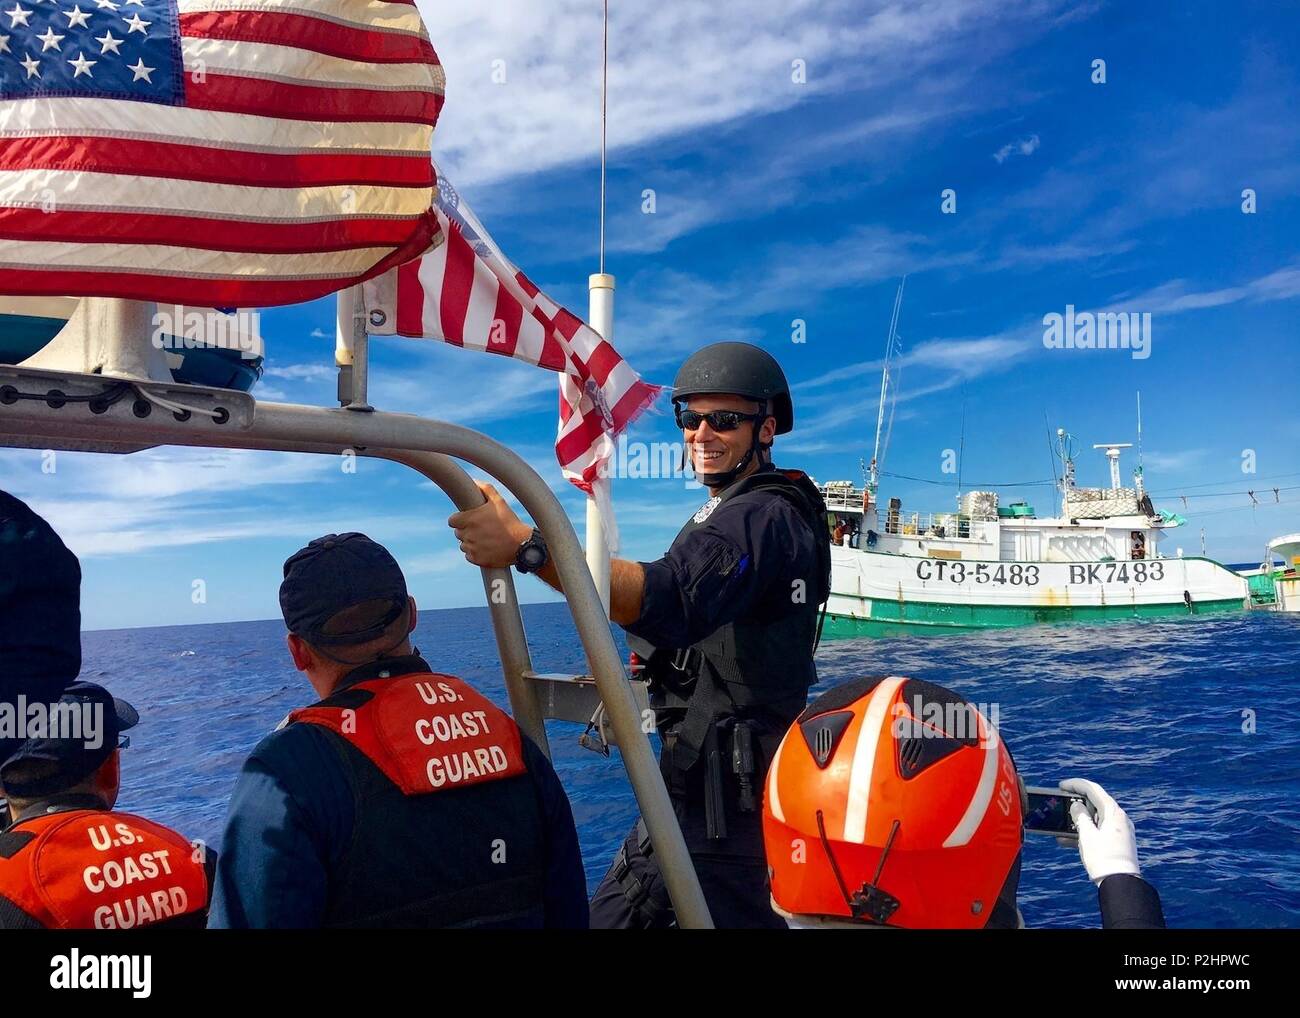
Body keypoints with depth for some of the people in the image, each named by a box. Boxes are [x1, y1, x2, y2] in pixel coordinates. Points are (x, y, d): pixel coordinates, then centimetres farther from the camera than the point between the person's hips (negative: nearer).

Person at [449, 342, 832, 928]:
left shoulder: (762, 517, -18)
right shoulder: (754, 513, 18)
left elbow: (668, 598, -37)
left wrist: (526, 545, -46)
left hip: (725, 793, -11)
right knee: (613, 915, 17)